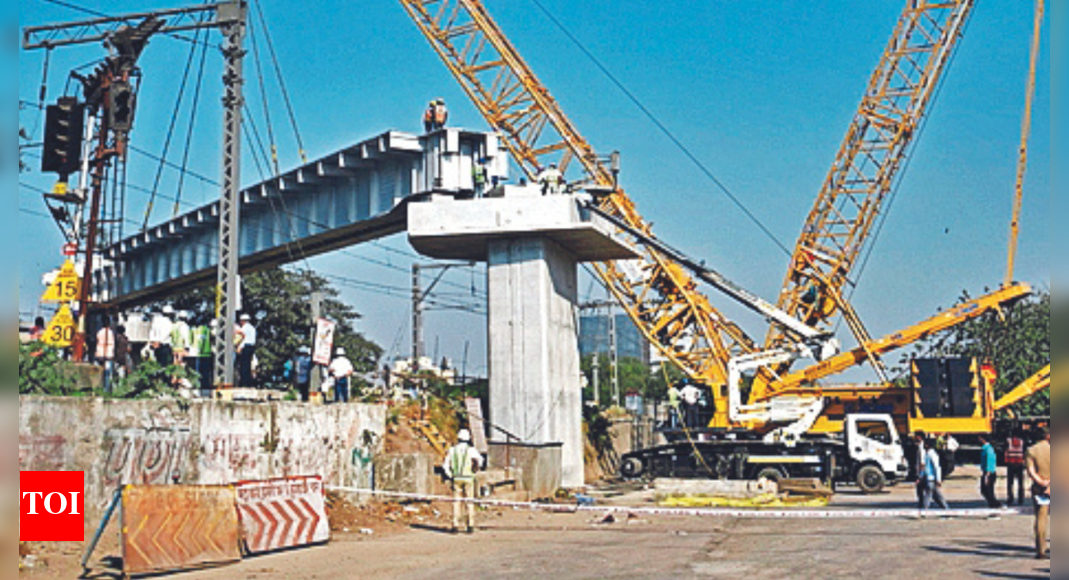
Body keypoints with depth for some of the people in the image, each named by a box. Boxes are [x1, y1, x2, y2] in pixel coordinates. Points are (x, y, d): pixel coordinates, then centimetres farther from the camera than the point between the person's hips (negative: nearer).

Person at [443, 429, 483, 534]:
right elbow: (479, 459, -17)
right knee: (470, 503, 4)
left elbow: (446, 465, 3)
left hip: (456, 479, 2)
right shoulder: (471, 450, -1)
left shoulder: (452, 450, 7)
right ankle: (470, 526, 1)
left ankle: (456, 526, 0)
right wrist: (475, 469, 1)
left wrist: (450, 476, 10)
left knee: (456, 502, 5)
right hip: (468, 478, -2)